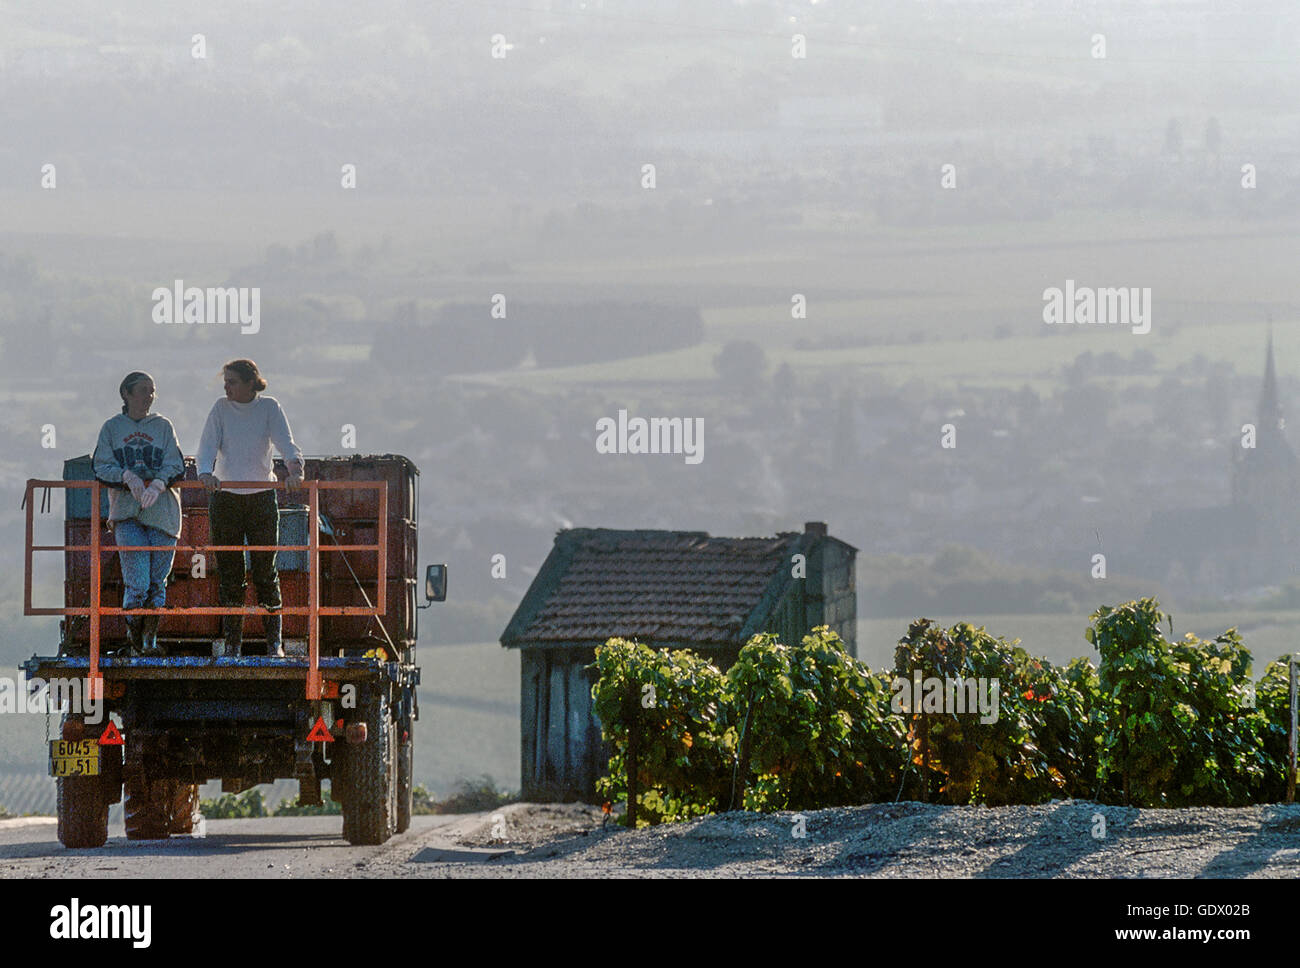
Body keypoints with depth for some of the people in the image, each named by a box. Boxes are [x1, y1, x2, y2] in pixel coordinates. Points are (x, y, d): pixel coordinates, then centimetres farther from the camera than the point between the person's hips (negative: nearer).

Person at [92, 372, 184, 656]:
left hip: (162, 511, 2)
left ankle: (150, 640, 14)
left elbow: (176, 466, 2)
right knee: (136, 582, -12)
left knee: (157, 581, 1)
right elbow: (102, 467, 2)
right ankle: (133, 641, 4)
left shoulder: (163, 426, 11)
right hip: (127, 513, -1)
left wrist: (158, 484, -18)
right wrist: (127, 476, -18)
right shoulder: (111, 428, 10)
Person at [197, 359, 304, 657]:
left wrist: (294, 466, -30)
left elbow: (285, 442, -9)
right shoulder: (221, 409, 3)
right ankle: (232, 643, 7)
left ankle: (274, 642, 4)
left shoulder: (269, 407, 1)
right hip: (225, 498, 1)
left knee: (266, 570, -2)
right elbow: (208, 445, -7)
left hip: (262, 497, -1)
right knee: (229, 573, 1)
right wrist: (206, 472, -28)